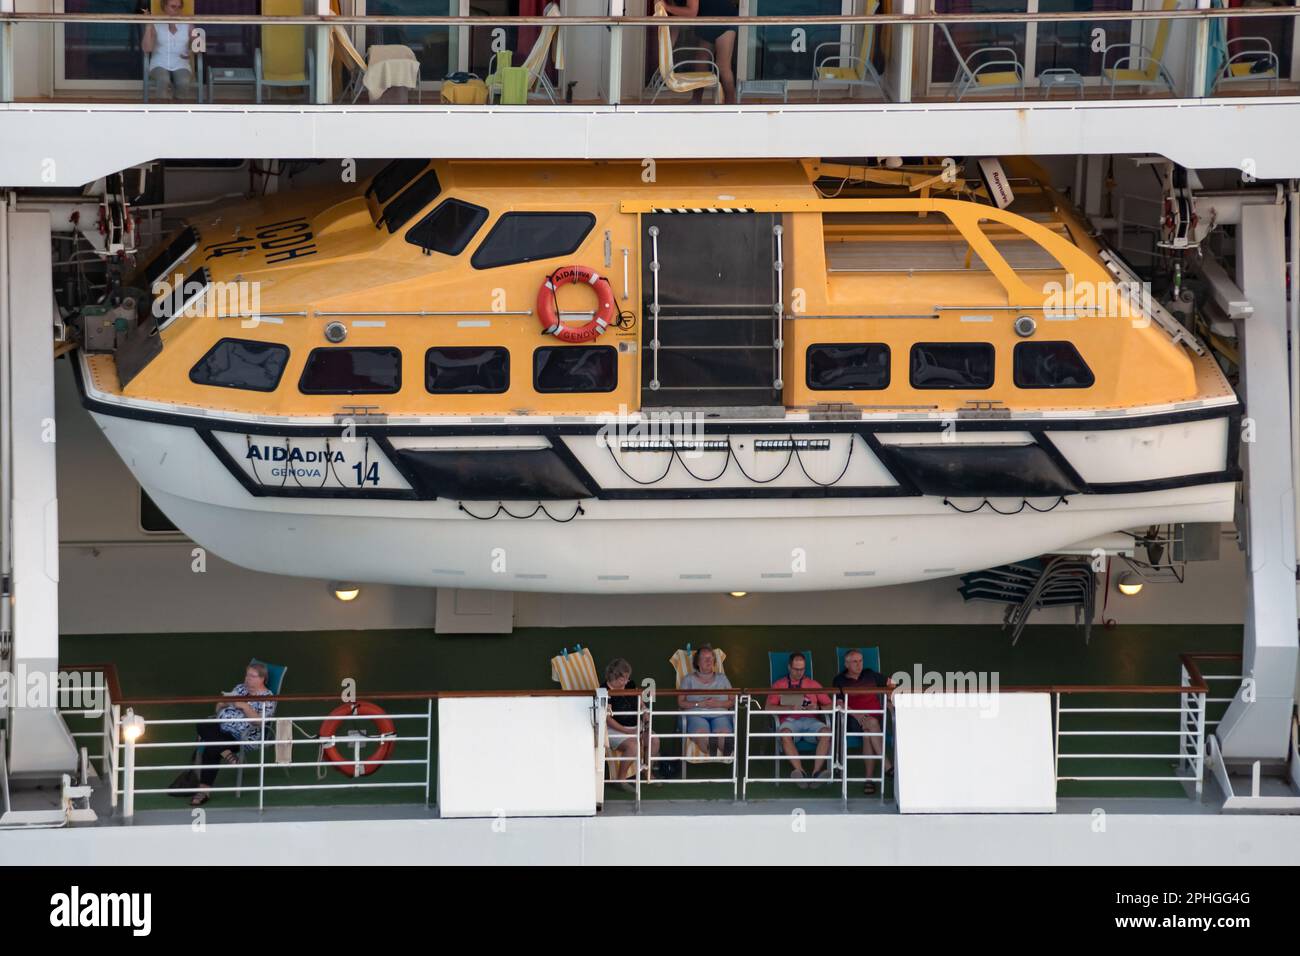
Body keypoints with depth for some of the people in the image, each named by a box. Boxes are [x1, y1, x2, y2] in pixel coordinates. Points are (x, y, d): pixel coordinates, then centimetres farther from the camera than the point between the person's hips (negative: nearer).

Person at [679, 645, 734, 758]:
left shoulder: (722, 679, 25)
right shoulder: (689, 679, 19)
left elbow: (732, 702, 16)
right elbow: (681, 703, 8)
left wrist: (718, 704, -3)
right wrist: (699, 704, -7)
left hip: (719, 715, 1)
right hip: (697, 715, -1)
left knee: (724, 734, -37)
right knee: (701, 734, -40)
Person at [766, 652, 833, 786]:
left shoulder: (813, 684, 23)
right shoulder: (779, 685, 17)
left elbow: (829, 706, 17)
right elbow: (769, 707, 3)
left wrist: (817, 708, -6)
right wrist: (790, 708, -12)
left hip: (810, 720, 2)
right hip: (790, 720, -2)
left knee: (826, 732, -32)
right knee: (785, 735, -38)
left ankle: (816, 773, -42)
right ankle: (800, 772, -48)